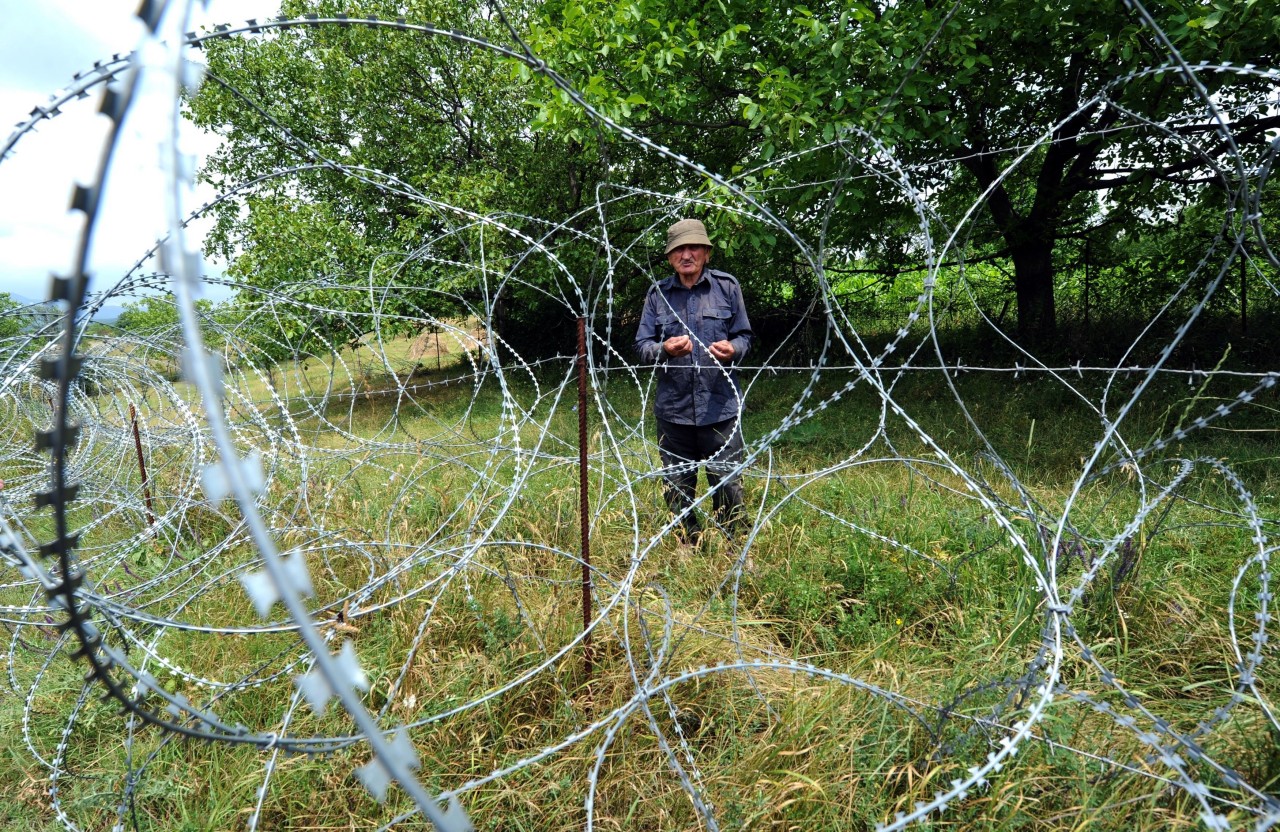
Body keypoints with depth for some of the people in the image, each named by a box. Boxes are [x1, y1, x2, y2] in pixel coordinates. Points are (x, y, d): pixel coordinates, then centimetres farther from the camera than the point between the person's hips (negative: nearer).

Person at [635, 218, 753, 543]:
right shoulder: (658, 293, 6)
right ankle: (689, 548, 31)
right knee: (676, 487, 12)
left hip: (720, 407, -2)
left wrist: (733, 349, -16)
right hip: (673, 408, 2)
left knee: (727, 484, 1)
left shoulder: (727, 286, 3)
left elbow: (744, 336, 7)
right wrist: (664, 349, -17)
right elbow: (641, 345, 6)